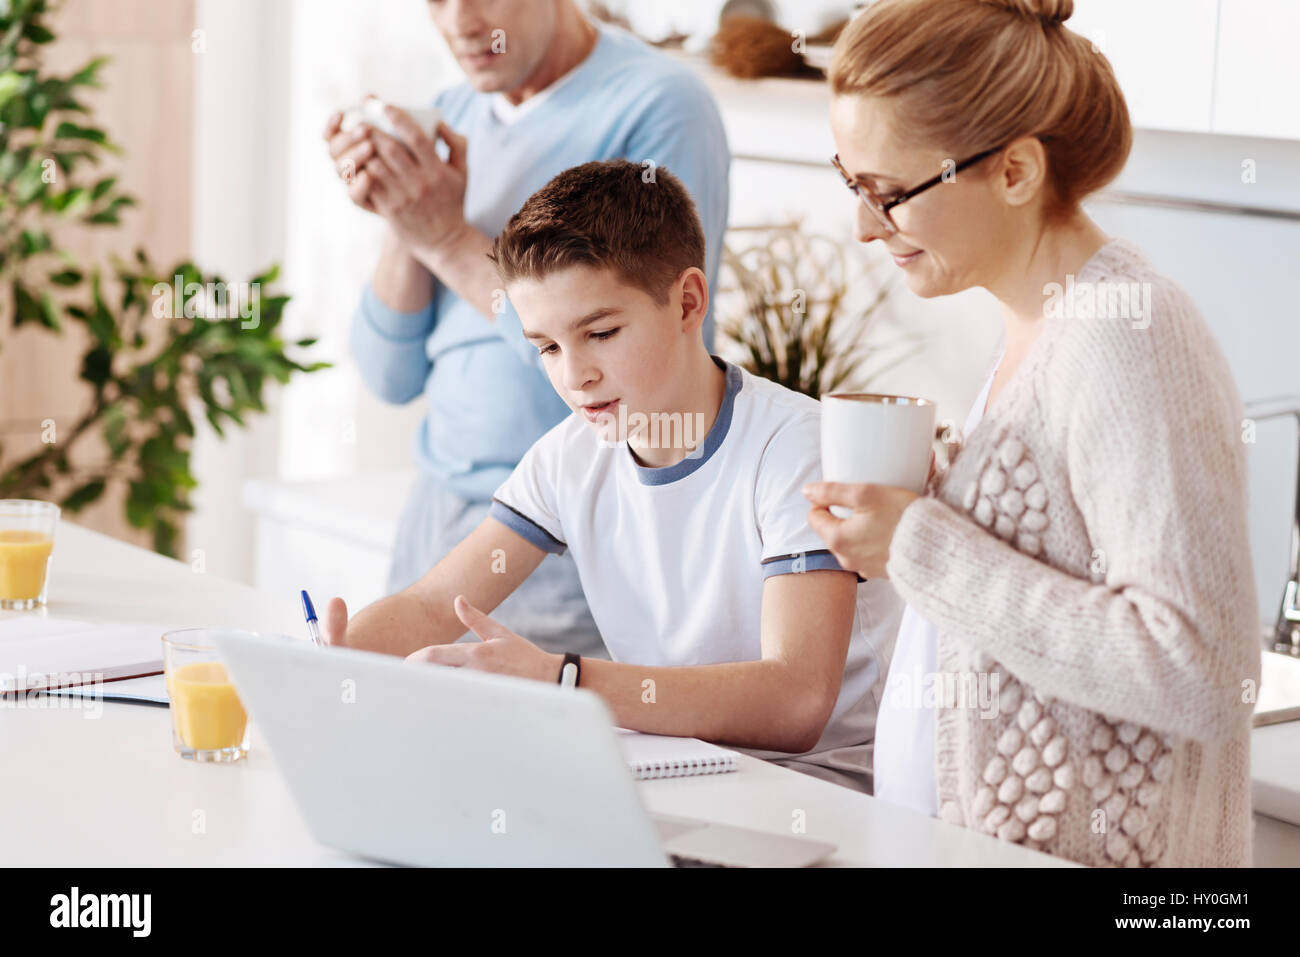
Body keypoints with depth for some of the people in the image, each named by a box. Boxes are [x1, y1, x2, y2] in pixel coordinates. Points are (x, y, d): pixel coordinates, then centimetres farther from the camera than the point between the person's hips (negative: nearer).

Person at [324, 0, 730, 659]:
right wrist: (403, 225, -6)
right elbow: (392, 378, 11)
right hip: (433, 516, 7)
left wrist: (450, 239, -15)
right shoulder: (452, 116, 11)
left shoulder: (658, 106, -11)